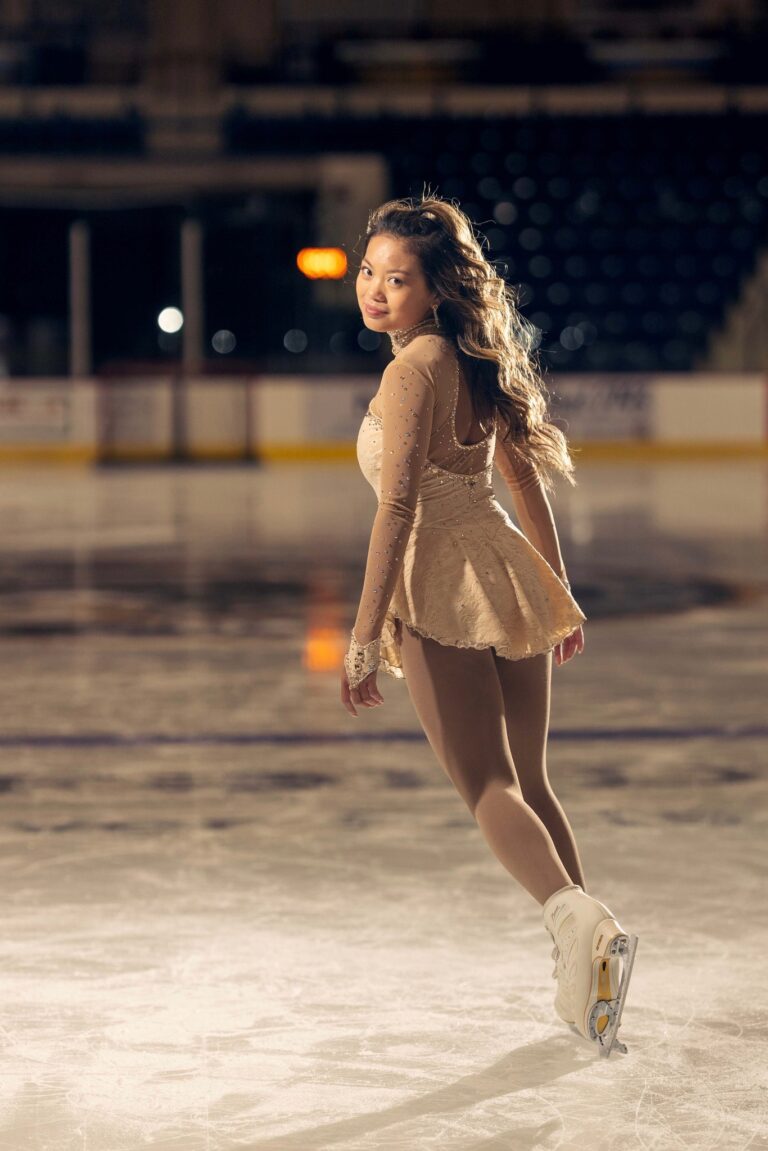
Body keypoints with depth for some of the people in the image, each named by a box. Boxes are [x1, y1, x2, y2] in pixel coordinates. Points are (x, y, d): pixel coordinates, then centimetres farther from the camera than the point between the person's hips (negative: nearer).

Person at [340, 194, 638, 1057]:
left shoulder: (413, 368, -13)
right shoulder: (477, 360, 13)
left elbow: (399, 505, -19)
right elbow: (526, 479, 20)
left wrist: (365, 637, -20)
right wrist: (558, 588, 29)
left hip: (442, 582, -8)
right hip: (508, 567, 8)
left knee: (487, 787, -9)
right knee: (528, 782, 17)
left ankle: (580, 922, -31)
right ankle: (584, 956, 20)